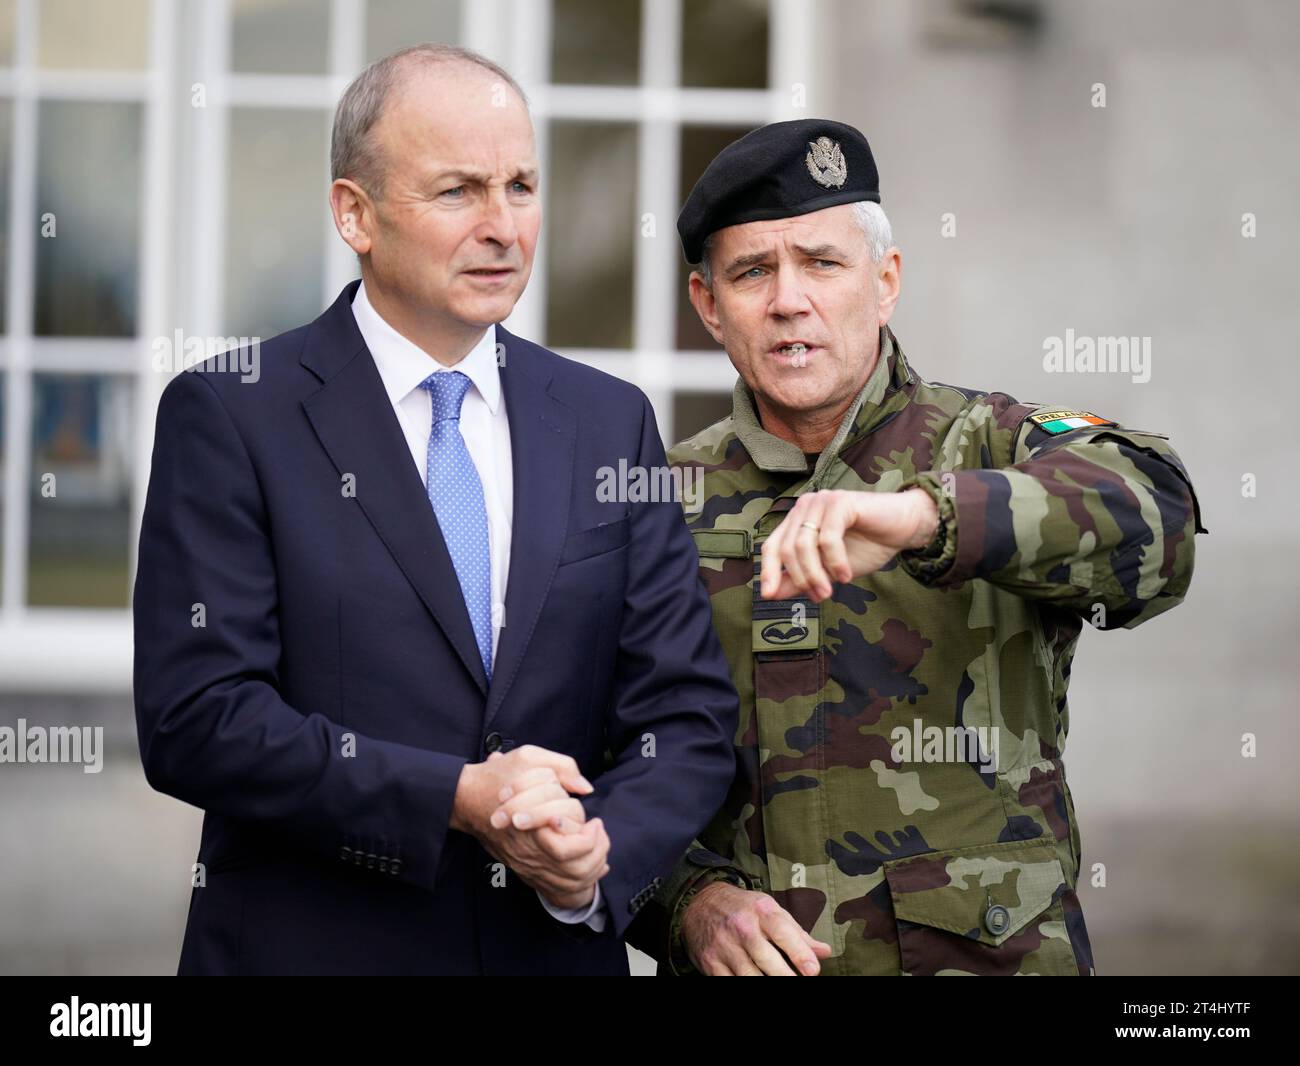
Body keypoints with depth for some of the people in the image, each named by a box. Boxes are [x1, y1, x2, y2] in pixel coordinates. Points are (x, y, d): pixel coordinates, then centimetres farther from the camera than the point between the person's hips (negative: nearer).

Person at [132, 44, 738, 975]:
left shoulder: (612, 423, 4)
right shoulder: (228, 418, -7)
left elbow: (686, 713, 1)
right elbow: (194, 719, -15)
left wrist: (600, 855, -18)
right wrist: (457, 799, -21)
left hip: (557, 948, 4)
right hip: (308, 947, -3)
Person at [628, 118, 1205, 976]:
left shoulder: (999, 450, -3)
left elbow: (1147, 517, -26)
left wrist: (922, 514, -40)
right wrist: (691, 901, -13)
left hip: (983, 954, -2)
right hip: (744, 962, 2)